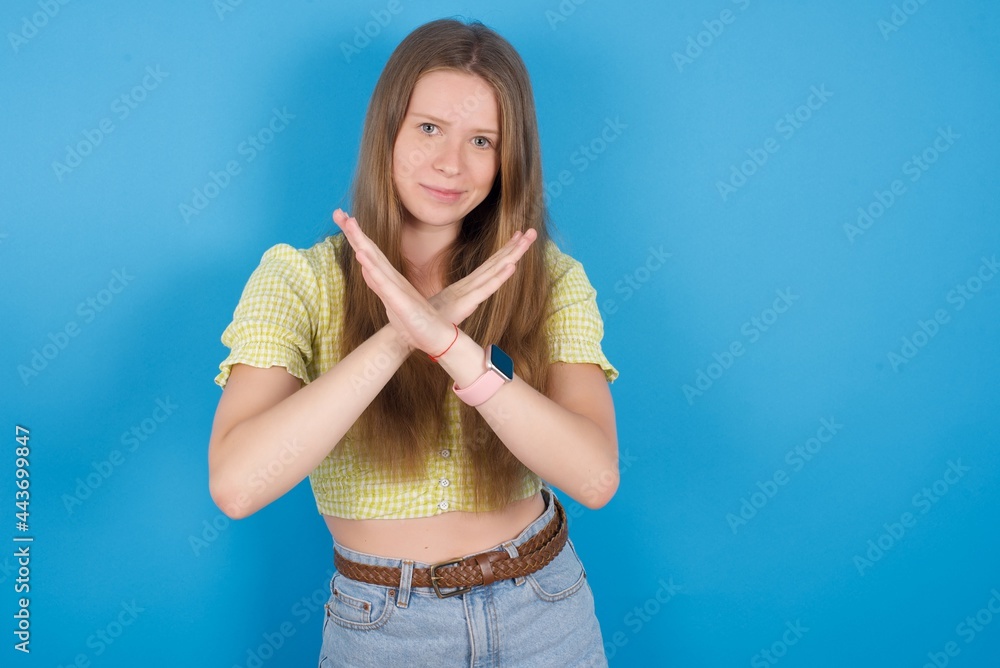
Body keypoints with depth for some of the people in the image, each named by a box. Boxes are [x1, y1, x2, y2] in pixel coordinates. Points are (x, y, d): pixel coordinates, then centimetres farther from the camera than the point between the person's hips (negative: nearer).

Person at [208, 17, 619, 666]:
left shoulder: (550, 279, -9)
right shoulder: (298, 279, -12)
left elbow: (595, 477, -22)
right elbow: (235, 484, -25)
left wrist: (450, 342, -34)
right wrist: (399, 335, -30)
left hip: (544, 613, 1)